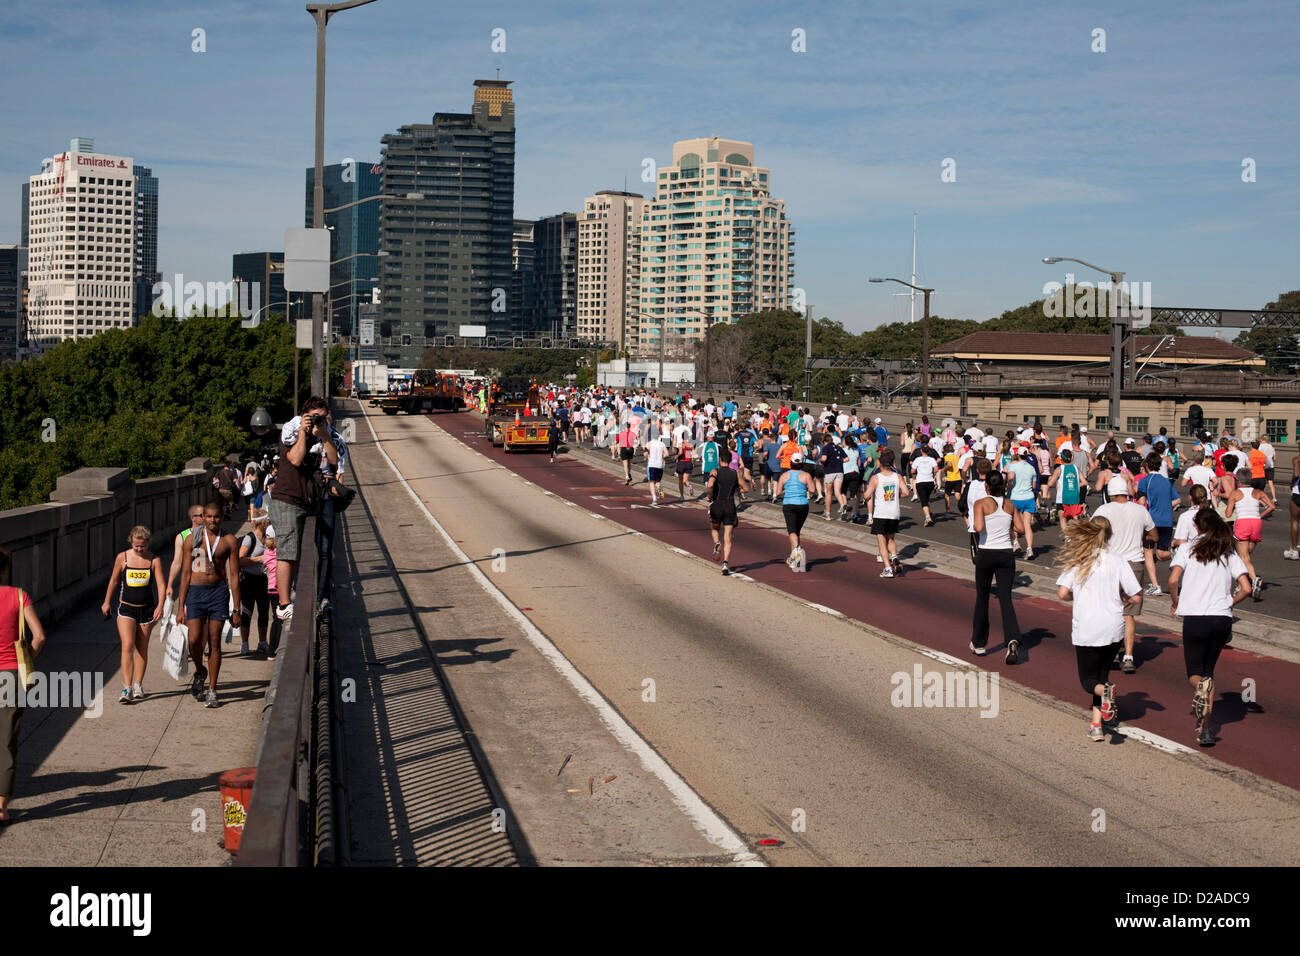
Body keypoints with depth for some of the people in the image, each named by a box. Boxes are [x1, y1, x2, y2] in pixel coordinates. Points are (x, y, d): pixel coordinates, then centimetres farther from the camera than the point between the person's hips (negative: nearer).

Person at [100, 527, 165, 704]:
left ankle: (138, 686, 23)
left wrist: (160, 606, -24)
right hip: (126, 609, -1)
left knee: (142, 648, 9)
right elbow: (114, 580, 11)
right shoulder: (122, 558, -3)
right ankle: (127, 689, -16)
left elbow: (160, 584, -10)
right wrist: (107, 602, 19)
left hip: (146, 609, 1)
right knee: (127, 646, -14)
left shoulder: (154, 560, -3)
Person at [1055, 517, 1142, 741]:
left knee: (1088, 680, 11)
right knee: (1102, 674, 19)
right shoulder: (1116, 560, -2)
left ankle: (1105, 691, -22)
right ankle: (1097, 723, 11)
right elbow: (1136, 596, -4)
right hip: (1113, 628, 1)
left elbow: (1062, 593, -10)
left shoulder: (1076, 561, -2)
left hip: (1085, 630, -1)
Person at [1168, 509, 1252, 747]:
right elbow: (1246, 589, 2)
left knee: (1195, 673, 11)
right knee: (1208, 670, 18)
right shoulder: (1230, 554, 10)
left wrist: (1175, 602, 7)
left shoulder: (1188, 548, 3)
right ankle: (1205, 728, 10)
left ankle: (1202, 687, -27)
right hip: (1222, 619, 3)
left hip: (1195, 618, -3)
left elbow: (1173, 580, -11)